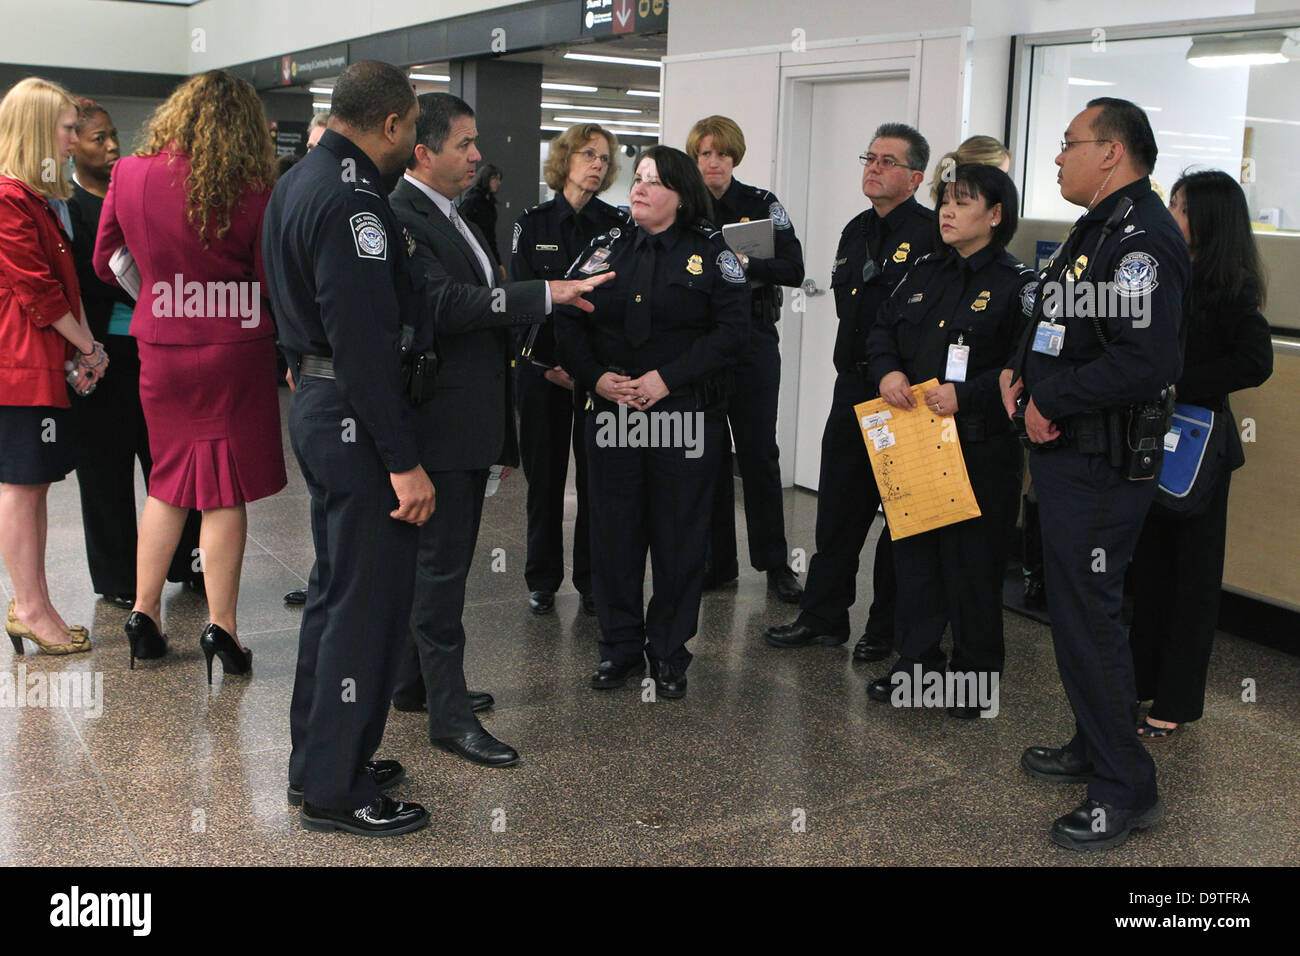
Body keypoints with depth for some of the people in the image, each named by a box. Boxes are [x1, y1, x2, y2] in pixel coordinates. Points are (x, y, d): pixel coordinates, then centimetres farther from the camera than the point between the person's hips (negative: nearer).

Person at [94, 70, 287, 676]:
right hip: (234, 351, -3)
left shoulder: (128, 175, -2)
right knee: (225, 488, 4)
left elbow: (107, 262, 8)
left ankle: (144, 614, 22)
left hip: (161, 348, 4)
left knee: (169, 481, 18)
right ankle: (220, 626, 8)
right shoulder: (251, 190, -13)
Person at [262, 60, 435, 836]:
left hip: (314, 401, 11)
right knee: (368, 598, -1)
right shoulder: (351, 199, -20)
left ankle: (318, 756, 33)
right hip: (357, 417, -11)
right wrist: (404, 460, -23)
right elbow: (365, 341, -25)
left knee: (337, 585, 20)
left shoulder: (298, 182, 13)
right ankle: (336, 789, 11)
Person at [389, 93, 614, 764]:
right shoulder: (401, 217, -16)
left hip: (471, 420, 10)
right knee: (442, 563, -3)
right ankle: (448, 714, 6)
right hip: (440, 422, -10)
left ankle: (416, 680, 32)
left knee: (441, 555, 18)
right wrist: (545, 295, -29)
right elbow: (445, 303, -28)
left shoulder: (452, 217, 17)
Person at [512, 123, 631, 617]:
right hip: (543, 367, 0)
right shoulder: (533, 223, 4)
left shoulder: (619, 224, 3)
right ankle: (543, 579, 18)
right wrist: (549, 365, -12)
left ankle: (591, 578, 14)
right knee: (544, 472, 5)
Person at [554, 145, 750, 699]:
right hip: (612, 416, 3)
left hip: (686, 417, -3)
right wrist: (596, 378, -10)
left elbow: (731, 331, -8)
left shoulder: (711, 252, 0)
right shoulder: (605, 249, 10)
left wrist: (666, 379, -16)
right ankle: (620, 647, 21)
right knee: (612, 530, 6)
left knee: (679, 534, 4)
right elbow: (568, 322, 7)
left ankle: (669, 653, 18)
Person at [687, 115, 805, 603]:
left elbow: (793, 269, -9)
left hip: (752, 340, -2)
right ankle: (716, 560, 18)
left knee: (759, 452, -1)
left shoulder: (762, 204, 0)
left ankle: (775, 564, 8)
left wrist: (745, 263, -22)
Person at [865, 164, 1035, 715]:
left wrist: (967, 395, -22)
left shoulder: (1016, 284, -7)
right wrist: (886, 372, -3)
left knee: (973, 557, 3)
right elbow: (882, 329, 17)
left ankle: (977, 673, 19)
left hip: (980, 446, -6)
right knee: (914, 550, 13)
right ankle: (917, 659, 27)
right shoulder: (926, 272, 12)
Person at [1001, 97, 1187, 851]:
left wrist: (1051, 403, -20)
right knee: (1075, 605, 19)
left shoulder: (1142, 236, -19)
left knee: (1089, 615, -5)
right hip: (1066, 451, 11)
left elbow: (1148, 359, -30)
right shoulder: (1098, 228, 16)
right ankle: (1094, 748, 34)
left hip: (1103, 463, -11)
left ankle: (1127, 791, 8)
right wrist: (1021, 373, 6)